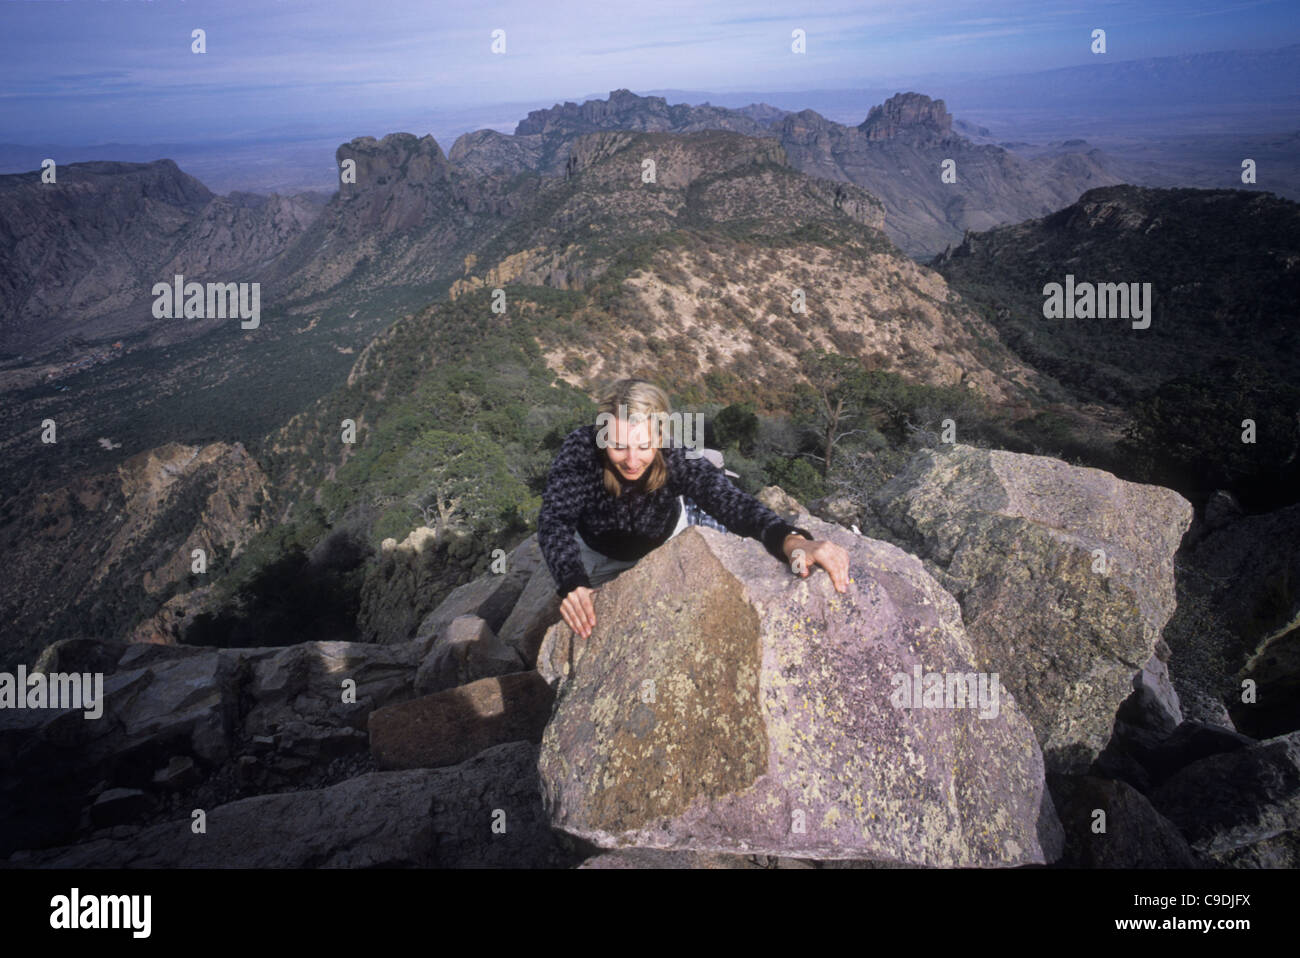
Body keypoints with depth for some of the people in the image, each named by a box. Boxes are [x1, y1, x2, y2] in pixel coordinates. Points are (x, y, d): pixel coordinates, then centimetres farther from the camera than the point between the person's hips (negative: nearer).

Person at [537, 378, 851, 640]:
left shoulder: (677, 459, -39)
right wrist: (572, 586, -67)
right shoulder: (580, 449, -39)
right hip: (597, 548, 0)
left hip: (665, 540, 0)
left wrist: (792, 540, -72)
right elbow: (555, 520, -47)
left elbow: (729, 500, -52)